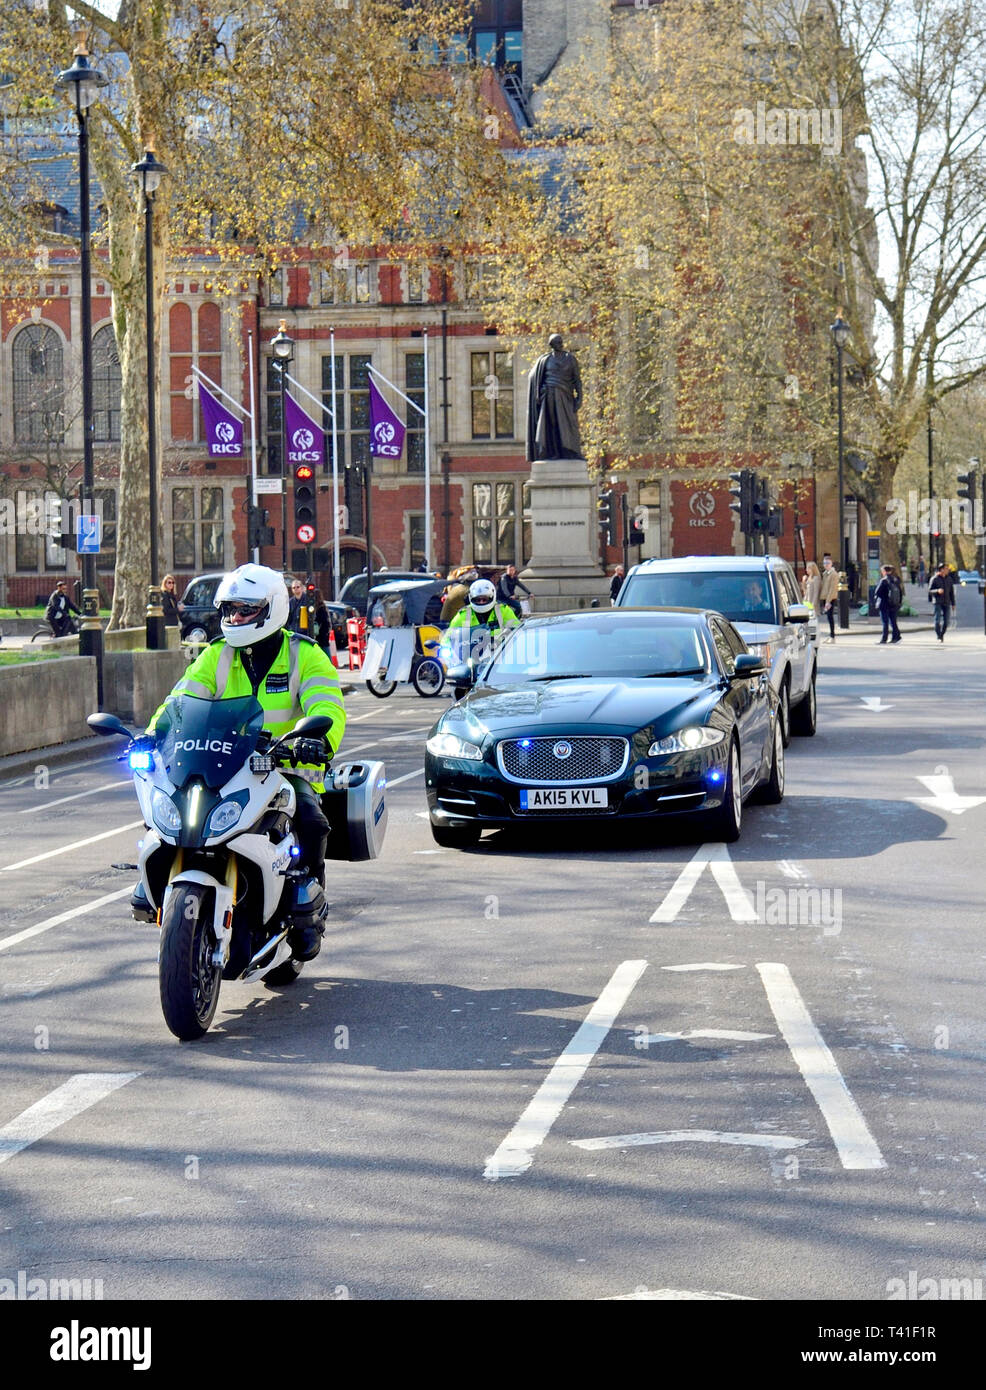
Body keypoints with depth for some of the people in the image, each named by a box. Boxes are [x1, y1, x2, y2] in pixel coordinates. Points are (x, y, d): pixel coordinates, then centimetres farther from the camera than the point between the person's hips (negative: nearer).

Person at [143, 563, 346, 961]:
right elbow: (181, 700, 1)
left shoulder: (305, 656, 1)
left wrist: (319, 738, -37)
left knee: (311, 821, -32)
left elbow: (328, 706, -14)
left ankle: (308, 902, -12)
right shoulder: (216, 656, 12)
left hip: (288, 767, -3)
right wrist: (153, 734, -19)